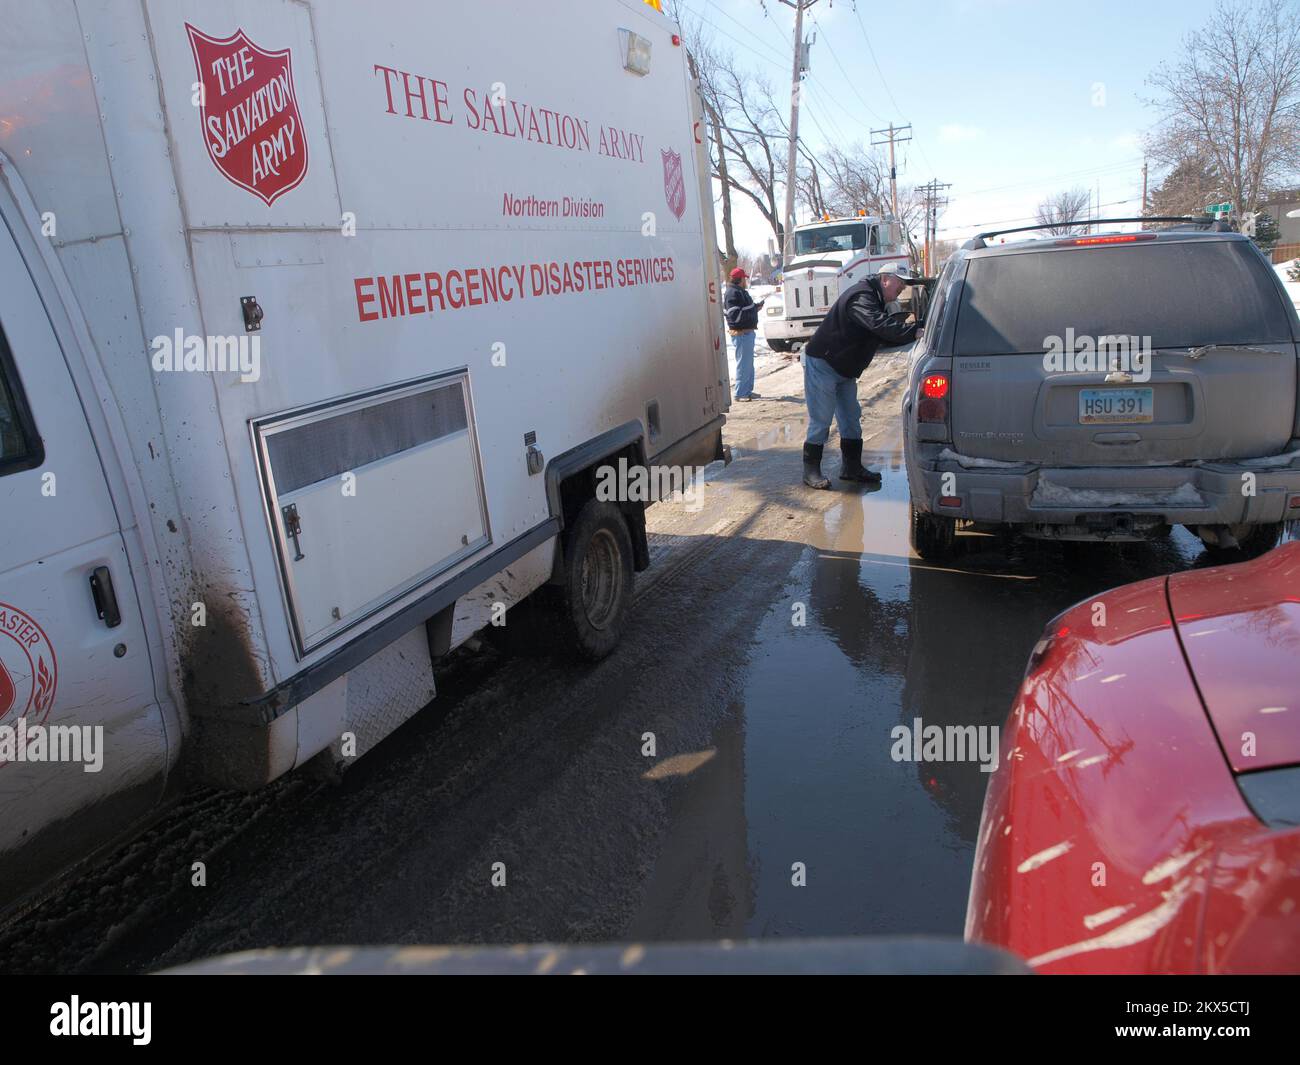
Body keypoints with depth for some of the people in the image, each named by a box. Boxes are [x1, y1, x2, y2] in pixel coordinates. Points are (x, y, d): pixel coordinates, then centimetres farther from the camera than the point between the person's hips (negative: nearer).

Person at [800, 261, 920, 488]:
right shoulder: (861, 297, -23)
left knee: (851, 418, 10)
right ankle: (811, 471, 4)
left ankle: (852, 467, 18)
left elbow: (884, 338, 9)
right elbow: (880, 325, -40)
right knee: (820, 420, -5)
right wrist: (913, 331, -45)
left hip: (844, 369, 10)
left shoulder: (876, 300, 11)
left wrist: (904, 324, -7)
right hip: (822, 365, -10)